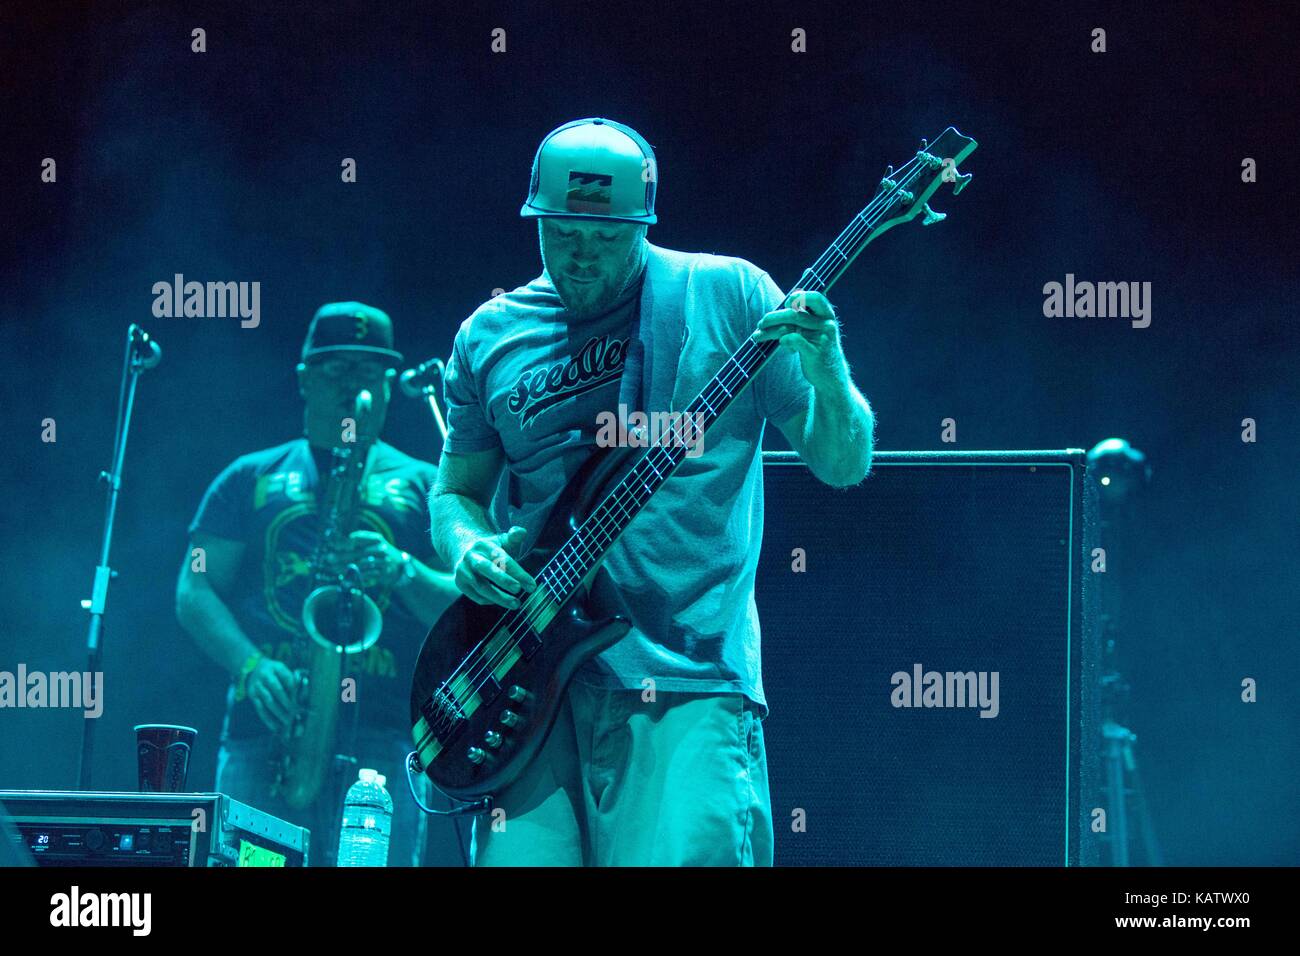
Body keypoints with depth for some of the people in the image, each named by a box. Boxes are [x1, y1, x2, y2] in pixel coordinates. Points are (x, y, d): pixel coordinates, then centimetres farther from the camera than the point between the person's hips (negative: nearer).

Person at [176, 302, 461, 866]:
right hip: (264, 733, 1)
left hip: (382, 740, -1)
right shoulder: (252, 479, 18)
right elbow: (194, 592, 10)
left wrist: (404, 570, -12)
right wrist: (253, 667, -9)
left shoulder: (422, 487, 16)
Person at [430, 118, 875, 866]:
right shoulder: (490, 338, 12)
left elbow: (844, 463, 4)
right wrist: (467, 547, 0)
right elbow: (455, 490, 22)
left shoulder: (726, 294, 4)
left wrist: (827, 376, -16)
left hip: (690, 681, -3)